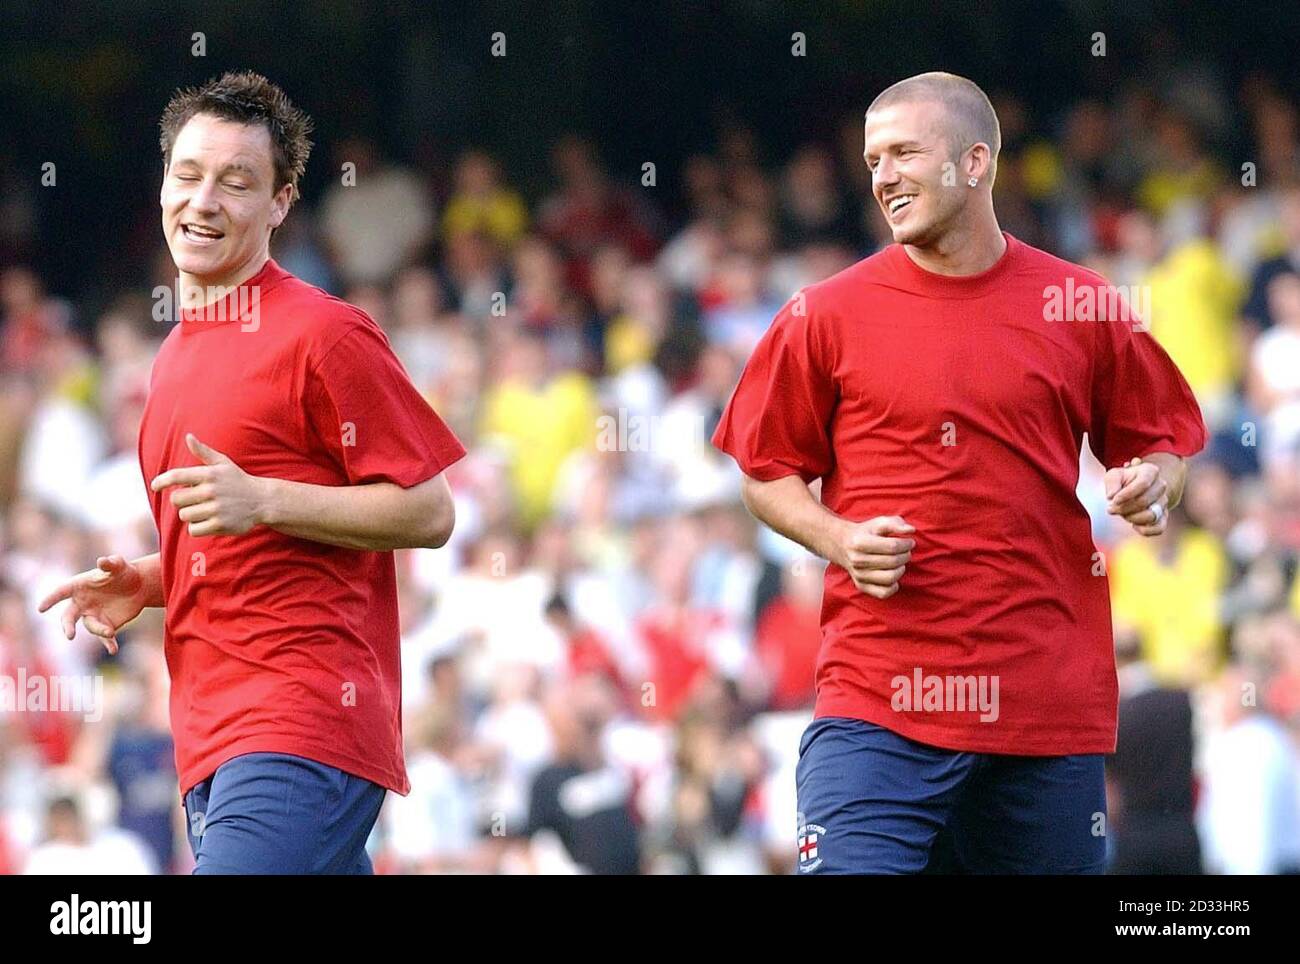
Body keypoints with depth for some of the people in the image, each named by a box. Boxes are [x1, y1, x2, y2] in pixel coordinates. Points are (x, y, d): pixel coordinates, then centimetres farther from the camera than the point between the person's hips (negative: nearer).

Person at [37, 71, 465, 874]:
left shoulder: (323, 335, -6)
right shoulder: (177, 354, 21)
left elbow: (428, 513, -8)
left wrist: (260, 500, -16)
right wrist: (144, 584, 12)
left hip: (301, 727, -9)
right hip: (211, 736, 9)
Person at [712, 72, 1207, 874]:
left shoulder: (1082, 309, 6)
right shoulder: (828, 314, 4)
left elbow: (1161, 446, 16)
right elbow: (767, 474, 12)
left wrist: (1152, 489, -6)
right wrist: (838, 539, -7)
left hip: (1050, 703, 1)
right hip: (878, 700, -1)